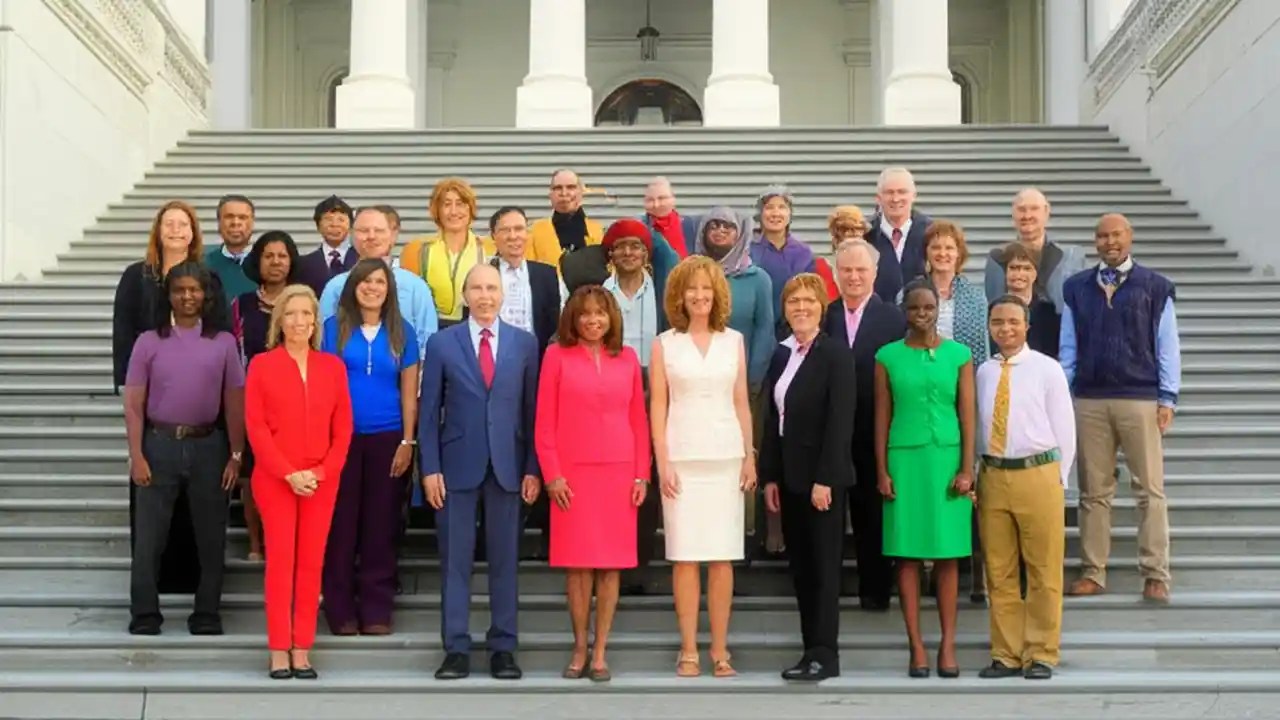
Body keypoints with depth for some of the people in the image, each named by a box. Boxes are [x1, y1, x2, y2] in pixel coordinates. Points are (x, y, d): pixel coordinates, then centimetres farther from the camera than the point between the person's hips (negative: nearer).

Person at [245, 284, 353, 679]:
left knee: (312, 562, 2)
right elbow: (256, 426, -3)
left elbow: (343, 427, 6)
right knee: (280, 559, -3)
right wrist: (287, 473, -11)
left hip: (322, 480, 2)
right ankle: (279, 651, 2)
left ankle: (302, 650, 7)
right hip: (275, 479, -2)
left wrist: (323, 471, -6)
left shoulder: (333, 366, 8)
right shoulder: (261, 364, 2)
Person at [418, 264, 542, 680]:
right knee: (455, 560, 2)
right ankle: (456, 648, 9)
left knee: (504, 560, 5)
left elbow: (532, 410, 5)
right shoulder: (442, 343, 3)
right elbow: (429, 411, 3)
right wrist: (430, 468, -4)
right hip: (457, 465, -1)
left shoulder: (525, 344, 6)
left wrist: (532, 469, 0)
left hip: (507, 466, 1)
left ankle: (503, 648, 12)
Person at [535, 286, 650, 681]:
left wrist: (642, 474, 3)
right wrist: (552, 474, -7)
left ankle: (600, 652, 9)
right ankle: (579, 648, 12)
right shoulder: (557, 356, 2)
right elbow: (544, 421, 0)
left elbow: (639, 419, 9)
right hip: (573, 474, -2)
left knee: (611, 563, 3)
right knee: (577, 562, 1)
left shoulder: (627, 358, 9)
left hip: (619, 472, 2)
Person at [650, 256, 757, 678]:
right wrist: (662, 462, -5)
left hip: (725, 456, 2)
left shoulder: (734, 341, 10)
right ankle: (688, 650, 6)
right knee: (685, 556, -1)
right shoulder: (664, 344, 5)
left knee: (723, 557, 2)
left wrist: (750, 456, 5)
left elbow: (741, 403, 11)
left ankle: (719, 650, 8)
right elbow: (657, 406, 2)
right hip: (682, 457, -1)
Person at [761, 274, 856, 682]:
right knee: (800, 567, 8)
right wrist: (770, 476, 6)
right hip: (789, 476, 7)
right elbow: (772, 420, 12)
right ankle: (812, 650, 15)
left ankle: (825, 655, 4)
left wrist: (825, 479, -18)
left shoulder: (836, 354, -8)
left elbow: (841, 420, -14)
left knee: (824, 566, -1)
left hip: (822, 475, -7)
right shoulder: (781, 356, 12)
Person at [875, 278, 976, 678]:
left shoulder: (958, 355, 6)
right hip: (904, 459, 0)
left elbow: (967, 415, 4)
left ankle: (948, 645, 7)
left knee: (947, 555, 1)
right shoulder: (887, 357, 6)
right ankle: (916, 646, 6)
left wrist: (966, 468, -3)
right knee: (907, 554, 1)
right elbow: (882, 417, 5)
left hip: (946, 457, 0)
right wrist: (882, 470, 0)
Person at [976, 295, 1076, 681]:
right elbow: (980, 427, 11)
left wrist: (1057, 479, -1)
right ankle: (1006, 654, 16)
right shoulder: (984, 372, 8)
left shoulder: (1047, 369, -1)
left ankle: (1041, 655, 12)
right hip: (993, 476, 3)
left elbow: (1064, 428, 1)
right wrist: (977, 474, 4)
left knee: (1044, 572, 2)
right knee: (999, 572, 8)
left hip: (1037, 475, -3)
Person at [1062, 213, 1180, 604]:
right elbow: (1068, 347, 9)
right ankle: (1093, 572, 13)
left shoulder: (1155, 287, 2)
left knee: (1150, 490, -1)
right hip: (1089, 400, 2)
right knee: (1093, 490, 7)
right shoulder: (1076, 288, 9)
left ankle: (1155, 575, 3)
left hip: (1141, 399, -2)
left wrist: (1167, 399, -3)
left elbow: (1167, 346, 2)